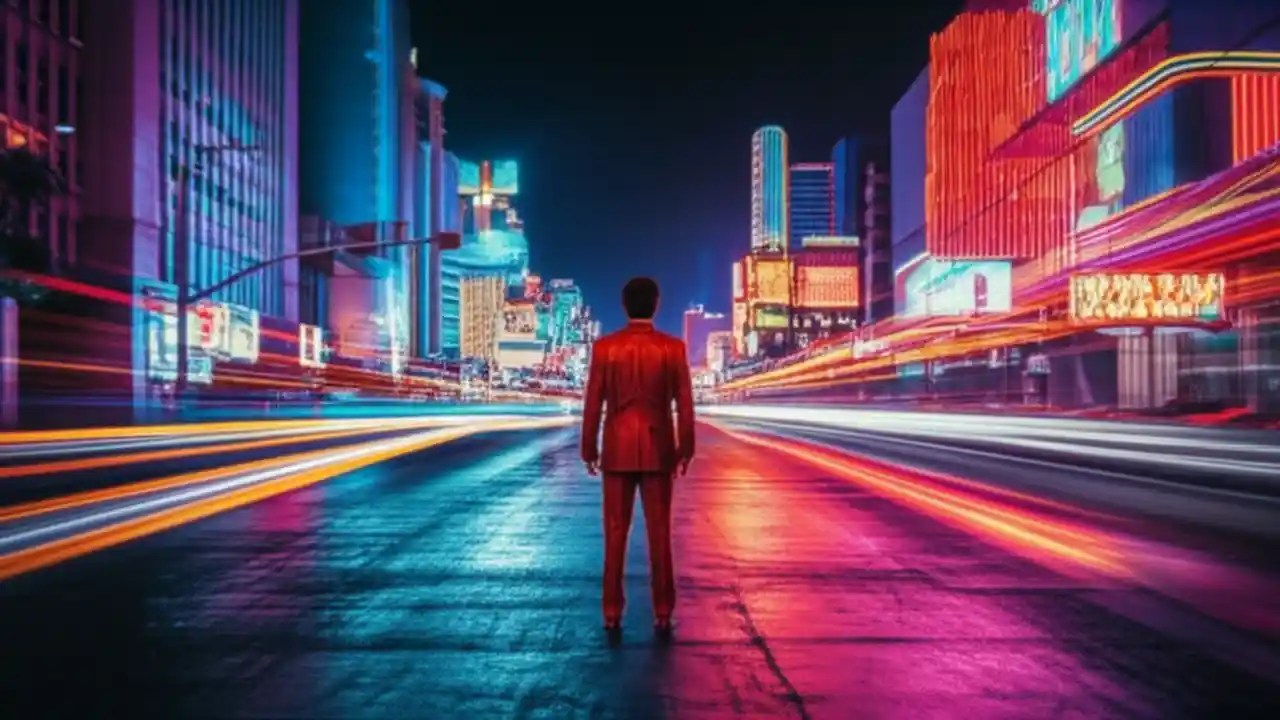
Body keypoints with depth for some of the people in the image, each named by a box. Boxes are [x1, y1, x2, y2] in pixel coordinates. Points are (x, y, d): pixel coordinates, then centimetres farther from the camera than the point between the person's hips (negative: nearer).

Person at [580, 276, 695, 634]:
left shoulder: (604, 347, -3)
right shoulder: (673, 348, -3)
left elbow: (593, 402, -2)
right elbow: (684, 403, -2)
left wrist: (589, 447, 7)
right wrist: (685, 447, 7)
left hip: (617, 450, 0)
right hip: (658, 450, 0)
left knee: (615, 532, 7)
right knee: (659, 532, 5)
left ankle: (612, 612, 9)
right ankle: (662, 613, 8)